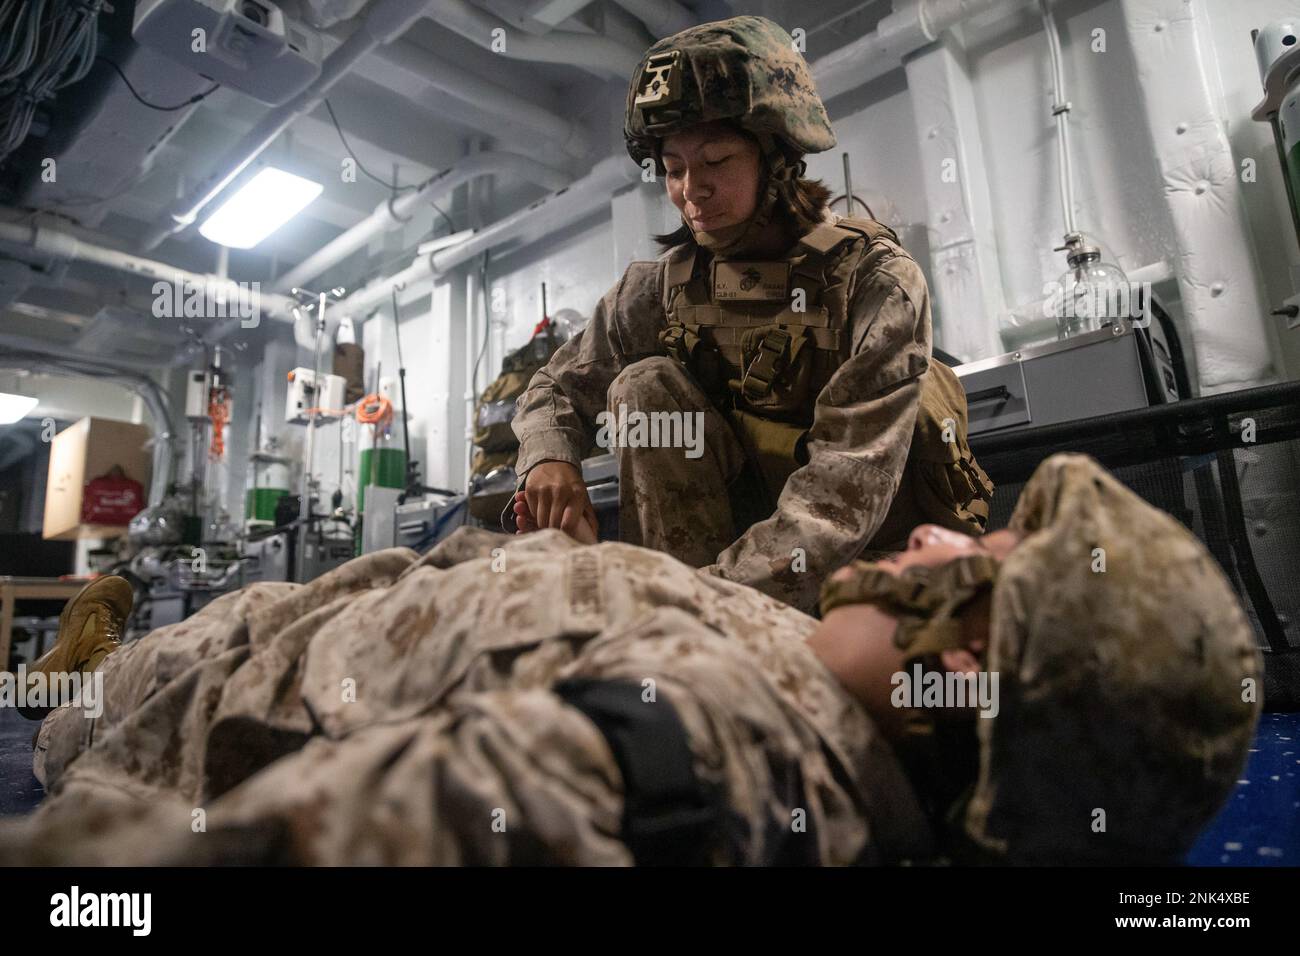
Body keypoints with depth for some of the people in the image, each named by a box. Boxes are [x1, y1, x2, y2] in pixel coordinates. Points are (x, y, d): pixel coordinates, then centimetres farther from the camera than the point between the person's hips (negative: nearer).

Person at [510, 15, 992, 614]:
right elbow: (558, 388, 1)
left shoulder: (877, 281, -18)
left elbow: (847, 493, -28)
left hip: (882, 539, -3)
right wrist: (550, 457, -22)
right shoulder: (660, 288, -5)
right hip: (753, 521, 3)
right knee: (646, 385, -18)